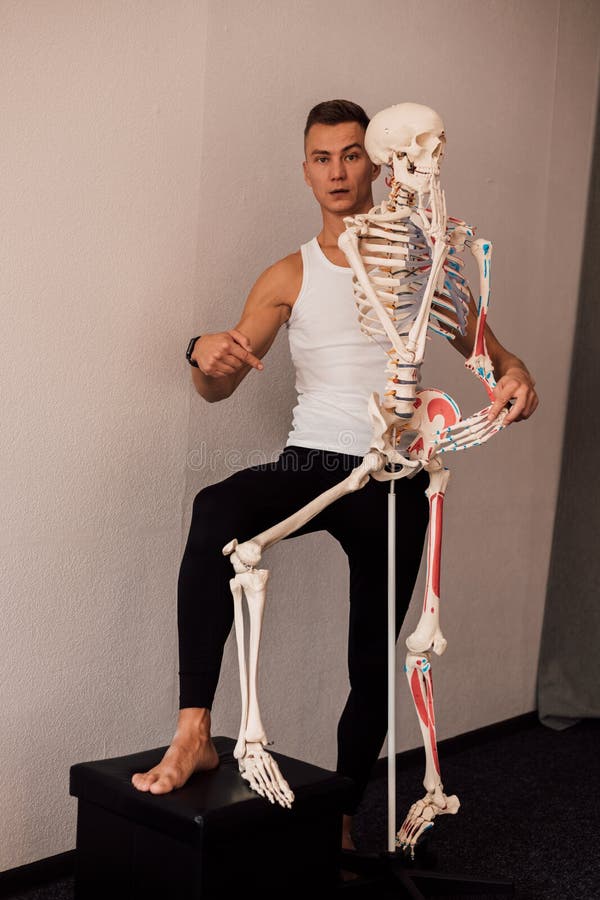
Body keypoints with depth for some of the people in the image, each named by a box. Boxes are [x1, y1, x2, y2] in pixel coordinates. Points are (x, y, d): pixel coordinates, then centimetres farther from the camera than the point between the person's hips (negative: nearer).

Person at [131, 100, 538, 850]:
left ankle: (341, 822, 27)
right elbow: (217, 388, 1)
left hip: (393, 481, 1)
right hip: (308, 465, 0)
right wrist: (207, 352, -24)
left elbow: (487, 351, 9)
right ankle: (193, 731, -31)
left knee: (373, 659, 6)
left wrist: (515, 376, -17)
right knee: (216, 510, -33)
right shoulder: (290, 276, 7)